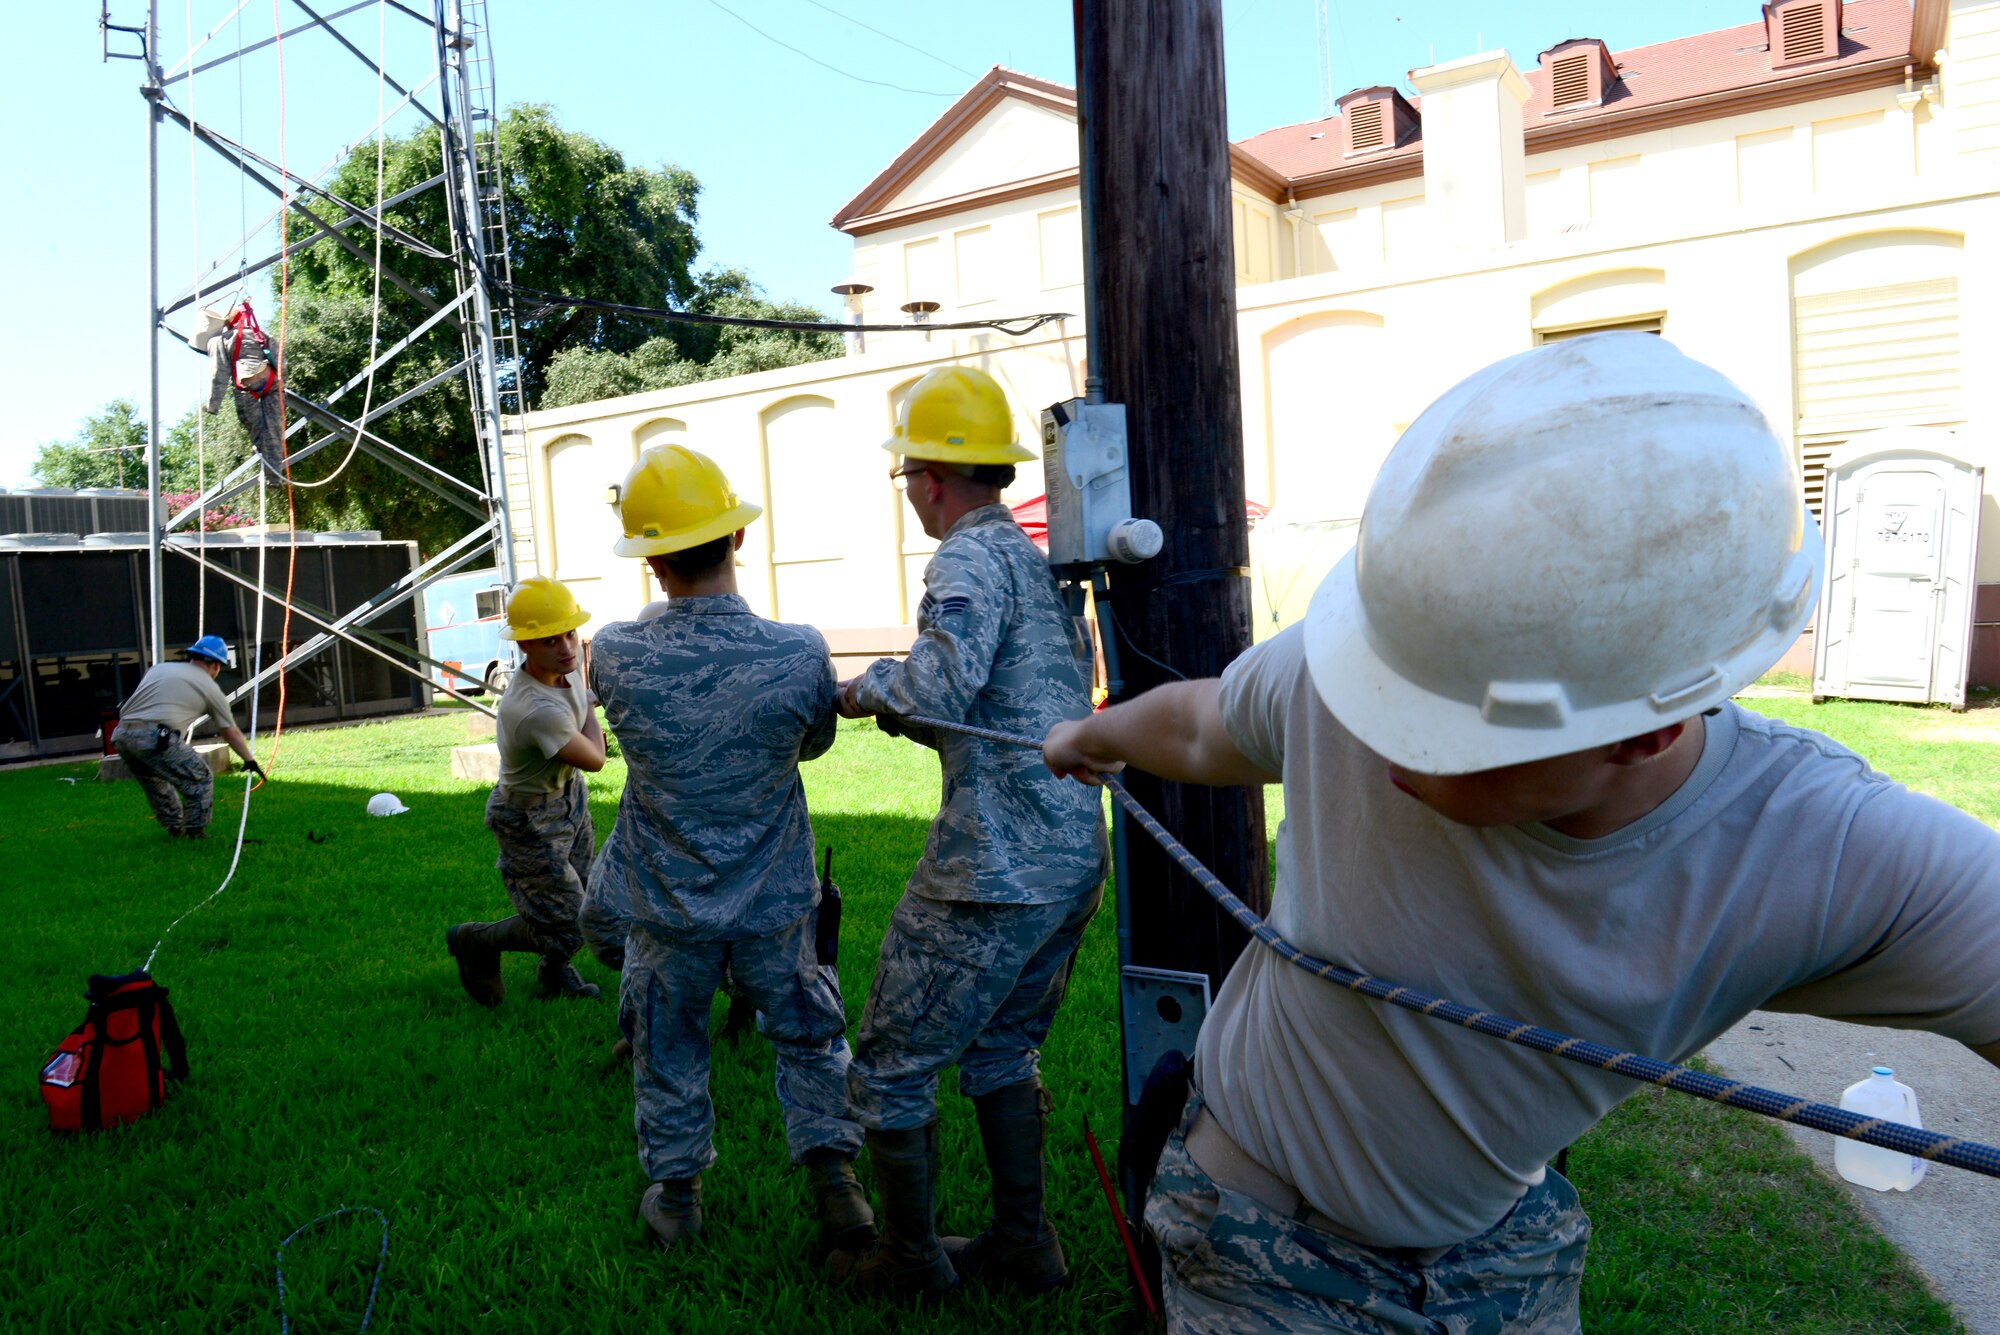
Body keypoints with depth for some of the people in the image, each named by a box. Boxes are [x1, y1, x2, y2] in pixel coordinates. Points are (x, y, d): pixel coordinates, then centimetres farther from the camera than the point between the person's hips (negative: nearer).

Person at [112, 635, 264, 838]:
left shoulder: (158, 668, 26)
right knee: (200, 780, 9)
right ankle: (195, 833, 7)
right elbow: (232, 733, 20)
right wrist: (250, 760, 32)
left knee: (155, 781, 28)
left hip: (121, 736, 6)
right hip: (155, 738, -6)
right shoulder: (210, 687, 14)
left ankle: (176, 830, 30)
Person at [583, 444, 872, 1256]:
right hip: (774, 907, -1)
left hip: (667, 913, 1)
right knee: (810, 1039, 20)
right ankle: (834, 1186, 23)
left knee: (668, 1053, 21)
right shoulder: (799, 655, -23)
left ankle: (675, 1195, 37)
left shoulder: (615, 656, -20)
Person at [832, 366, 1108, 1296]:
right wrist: (910, 712, 22)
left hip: (993, 872, -9)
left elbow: (944, 685, -30)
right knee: (1003, 1050, 25)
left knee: (890, 1068, 9)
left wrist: (871, 688, -10)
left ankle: (911, 1258, 24)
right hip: (1076, 860, 9)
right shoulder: (1041, 558, 15)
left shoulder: (971, 558, -12)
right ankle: (1023, 1245, 32)